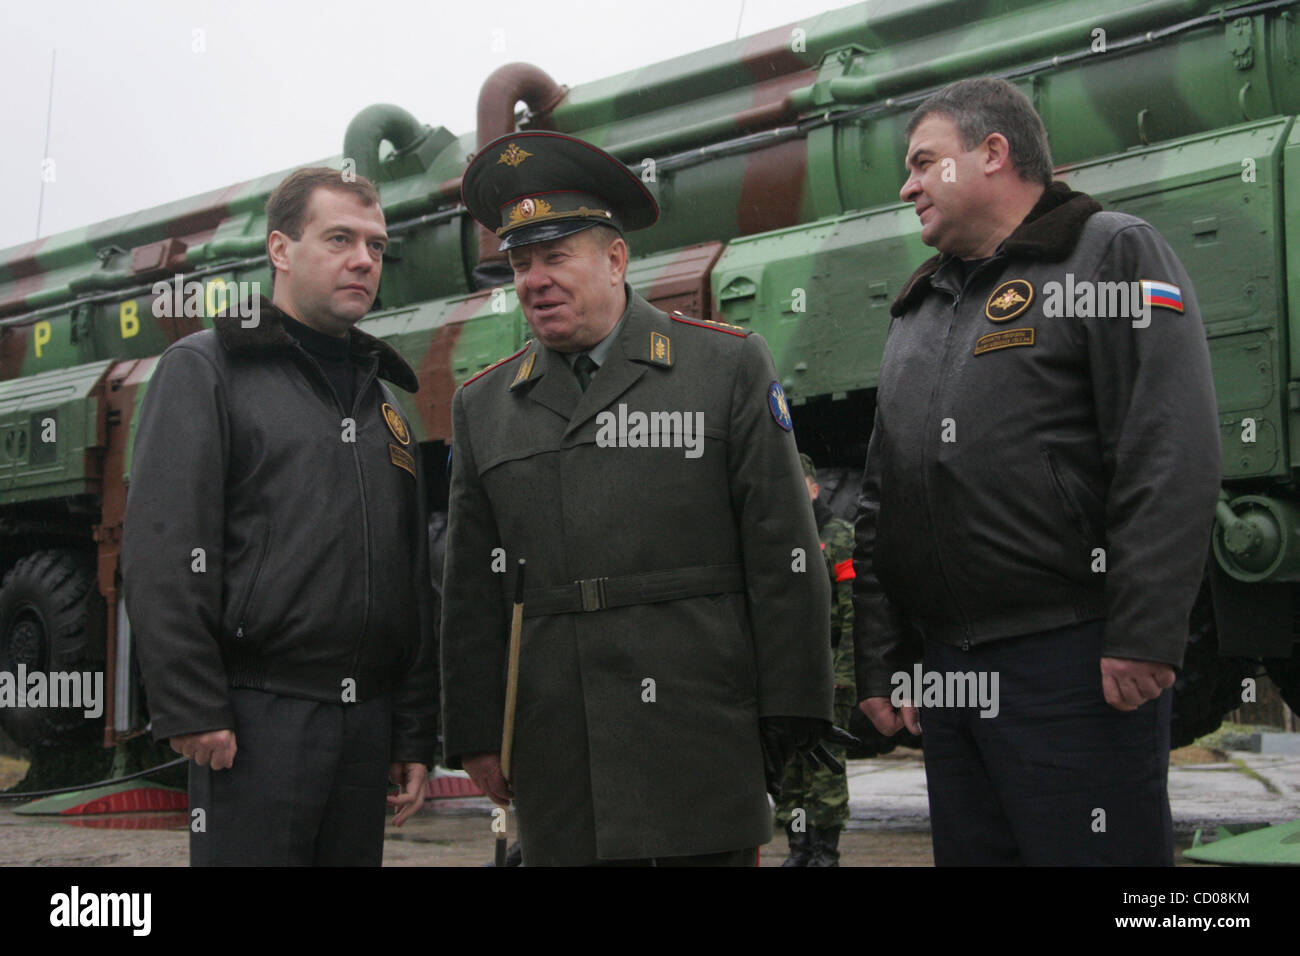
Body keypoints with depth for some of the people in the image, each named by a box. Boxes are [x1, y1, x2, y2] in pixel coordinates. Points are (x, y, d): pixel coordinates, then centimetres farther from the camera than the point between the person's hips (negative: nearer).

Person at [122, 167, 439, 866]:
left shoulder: (384, 403, 19)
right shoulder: (206, 370, 0)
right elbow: (160, 553, -10)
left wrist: (415, 733, 13)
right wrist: (191, 710, -17)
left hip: (367, 723, 6)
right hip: (256, 722, -6)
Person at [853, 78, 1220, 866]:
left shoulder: (1112, 255, -1)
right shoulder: (917, 312, 21)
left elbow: (1171, 459, -13)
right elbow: (881, 502, 21)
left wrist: (1143, 637, -20)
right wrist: (880, 661, 15)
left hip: (1073, 662, -7)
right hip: (947, 674, 7)